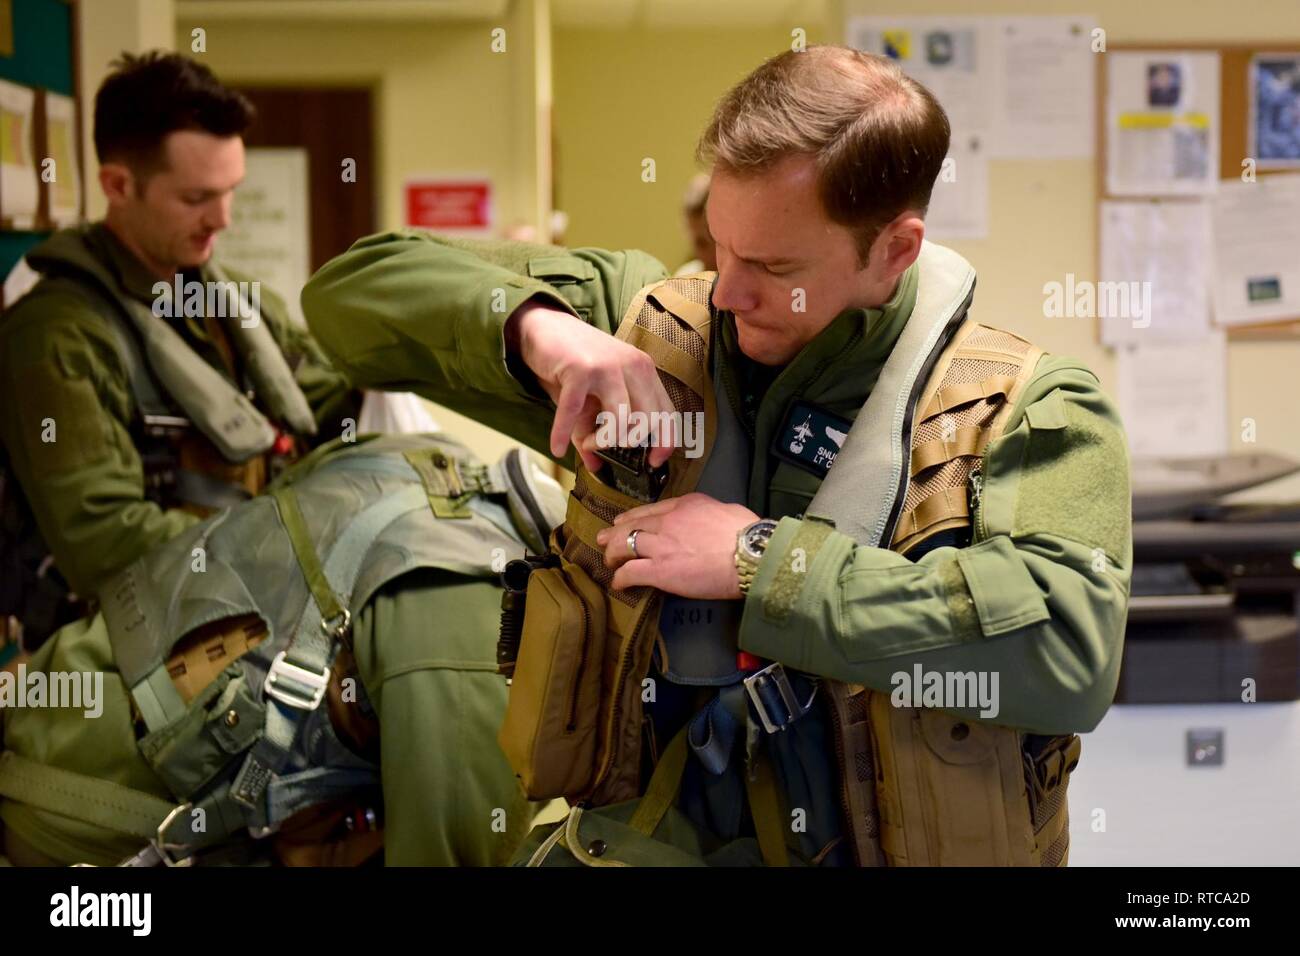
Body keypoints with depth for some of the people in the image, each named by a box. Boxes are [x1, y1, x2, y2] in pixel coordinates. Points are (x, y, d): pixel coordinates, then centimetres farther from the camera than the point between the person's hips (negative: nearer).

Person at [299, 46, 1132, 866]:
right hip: (646, 838, 1)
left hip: (885, 845, -1)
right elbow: (353, 292, 9)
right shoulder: (650, 329, 5)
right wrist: (531, 325, -10)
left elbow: (1071, 649, -22)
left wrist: (765, 560, -19)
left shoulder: (1026, 411, -4)